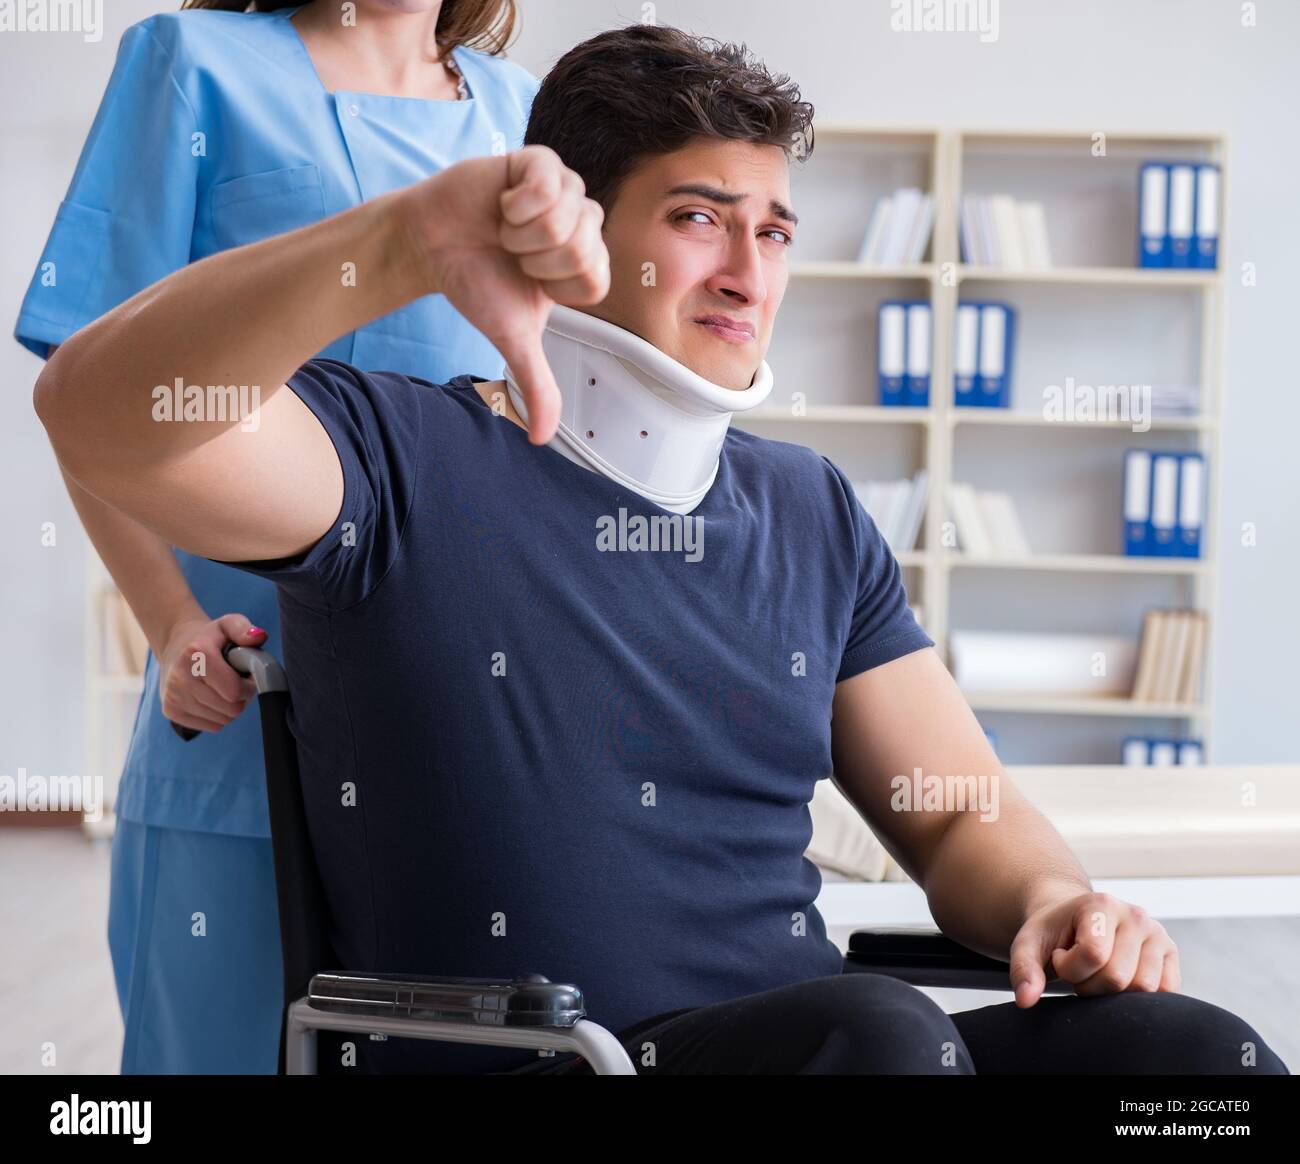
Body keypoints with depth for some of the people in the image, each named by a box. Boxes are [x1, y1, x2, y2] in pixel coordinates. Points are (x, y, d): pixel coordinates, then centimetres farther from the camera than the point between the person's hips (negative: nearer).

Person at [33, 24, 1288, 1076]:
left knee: (1192, 1045, -21)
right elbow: (103, 414, -19)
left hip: (808, 1039, 6)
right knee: (883, 1030, -35)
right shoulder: (406, 463, -1)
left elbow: (958, 814, 19)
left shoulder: (810, 511, 17)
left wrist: (1052, 903, -5)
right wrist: (412, 239, -32)